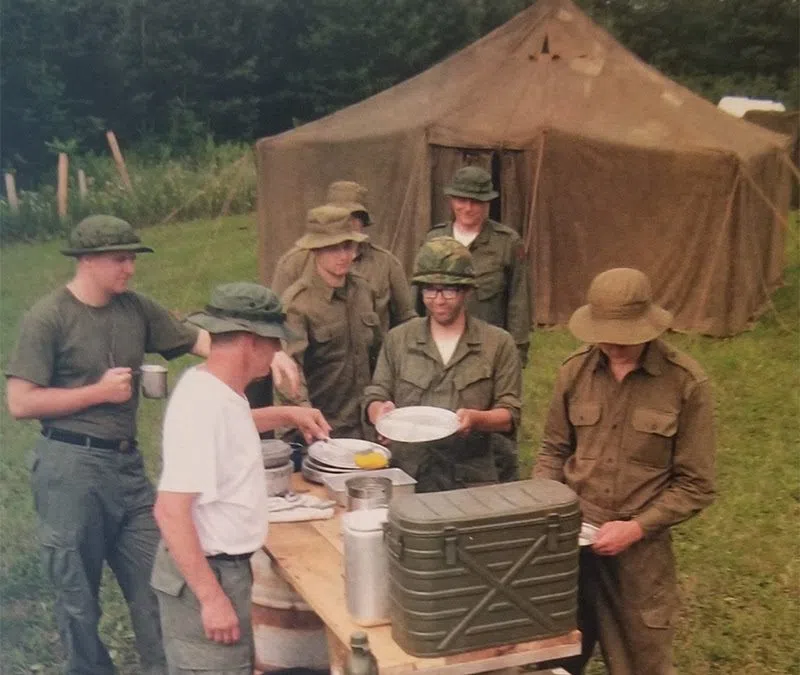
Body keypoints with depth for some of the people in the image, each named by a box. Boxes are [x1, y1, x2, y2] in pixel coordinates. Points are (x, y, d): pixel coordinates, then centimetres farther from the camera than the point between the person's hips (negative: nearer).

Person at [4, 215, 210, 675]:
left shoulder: (136, 308, 4)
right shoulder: (49, 318, -11)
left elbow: (199, 341, 2)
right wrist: (99, 392, -13)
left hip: (127, 464, 5)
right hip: (71, 468, -5)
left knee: (155, 582, 8)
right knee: (78, 593, 10)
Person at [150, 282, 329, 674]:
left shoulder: (215, 388, 3)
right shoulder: (204, 402, -26)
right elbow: (170, 511, -29)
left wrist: (286, 415, 22)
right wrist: (211, 597, -27)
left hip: (225, 566, 10)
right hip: (205, 574, -10)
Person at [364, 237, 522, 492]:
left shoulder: (498, 343, 7)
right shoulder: (398, 339, 12)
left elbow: (510, 415, 5)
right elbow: (374, 397, 13)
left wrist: (477, 419, -16)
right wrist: (380, 410, -10)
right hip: (408, 474, 1)